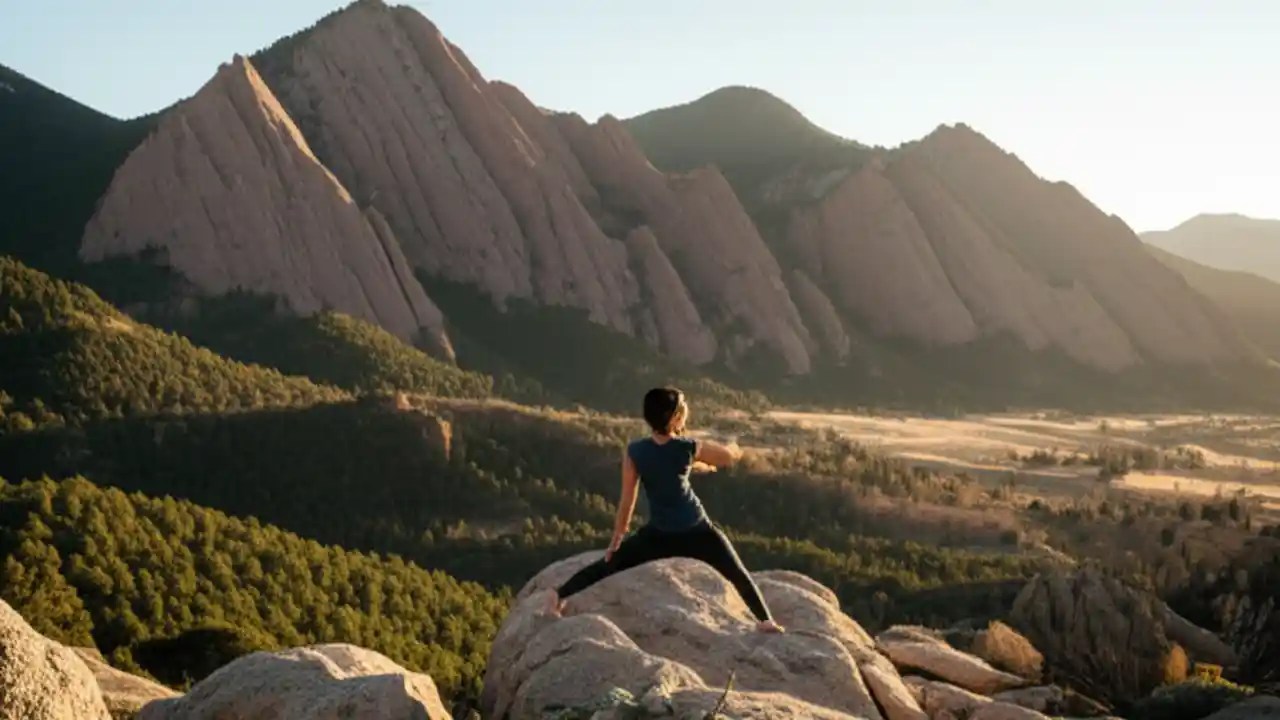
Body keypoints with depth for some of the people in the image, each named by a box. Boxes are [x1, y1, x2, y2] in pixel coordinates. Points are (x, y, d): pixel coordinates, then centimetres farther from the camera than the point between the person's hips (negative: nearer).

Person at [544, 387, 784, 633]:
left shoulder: (635, 452, -12)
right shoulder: (691, 448, -14)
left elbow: (628, 499, -7)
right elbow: (733, 454, 2)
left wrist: (617, 537, 3)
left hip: (658, 536, 2)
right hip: (697, 532, -2)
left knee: (609, 563, 17)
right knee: (738, 574, 14)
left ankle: (559, 594, 18)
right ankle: (765, 620, 13)